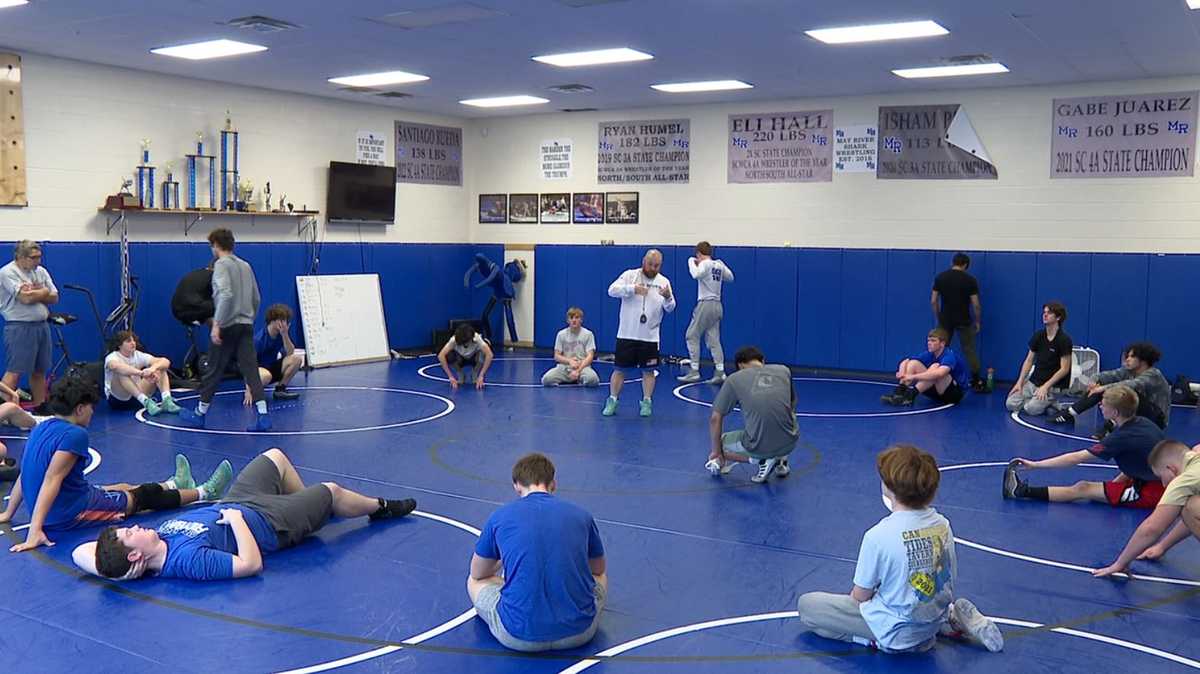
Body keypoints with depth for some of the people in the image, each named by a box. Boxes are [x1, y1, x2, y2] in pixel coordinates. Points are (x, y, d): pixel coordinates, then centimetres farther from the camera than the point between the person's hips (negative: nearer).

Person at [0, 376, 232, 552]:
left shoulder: (42, 428, 5)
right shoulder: (74, 434, -23)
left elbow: (27, 474, 10)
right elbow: (52, 480, -29)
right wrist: (35, 530, -32)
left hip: (54, 513, 9)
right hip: (71, 514, -9)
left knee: (124, 487, 28)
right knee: (146, 495, 10)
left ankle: (175, 485, 52)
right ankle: (203, 493, 30)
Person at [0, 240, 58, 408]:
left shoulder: (41, 271, 12)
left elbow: (54, 298, 7)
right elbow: (25, 298, -19)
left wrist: (34, 293, -9)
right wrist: (44, 291, -2)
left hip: (42, 326, 7)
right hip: (20, 328, -7)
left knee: (40, 371, 10)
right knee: (14, 372, -9)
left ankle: (40, 408, 17)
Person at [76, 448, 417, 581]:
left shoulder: (158, 537, -23)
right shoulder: (189, 560, -43)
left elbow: (80, 553, -17)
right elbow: (251, 564, -42)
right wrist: (236, 518, -34)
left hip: (230, 505, 7)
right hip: (269, 522, -7)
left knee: (275, 455, 24)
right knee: (332, 490, 10)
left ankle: (310, 506, 49)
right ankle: (381, 507, 41)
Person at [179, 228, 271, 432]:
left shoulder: (221, 264, -7)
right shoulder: (245, 265, 15)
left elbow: (226, 294, -21)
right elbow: (256, 299, 20)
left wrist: (216, 324, -22)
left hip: (228, 326, -6)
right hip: (246, 325, 6)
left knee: (214, 371, 6)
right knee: (251, 369, 0)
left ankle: (199, 414, 20)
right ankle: (263, 416, -11)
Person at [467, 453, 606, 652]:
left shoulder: (500, 517, 4)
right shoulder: (580, 515, 8)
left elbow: (478, 574, 21)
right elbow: (598, 569, 27)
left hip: (519, 637, -2)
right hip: (579, 633, 2)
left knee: (474, 582, 28)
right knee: (600, 578, 35)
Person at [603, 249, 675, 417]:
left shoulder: (664, 282, 4)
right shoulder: (630, 275, -1)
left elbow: (670, 308, -1)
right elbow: (612, 290, -12)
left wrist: (668, 297, -23)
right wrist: (632, 289, -25)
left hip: (650, 336, 1)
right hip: (626, 334, -1)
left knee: (648, 371, 6)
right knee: (620, 369, 4)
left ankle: (646, 402, 18)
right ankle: (612, 401, 16)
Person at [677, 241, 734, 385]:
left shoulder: (705, 264, -9)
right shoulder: (719, 264, 11)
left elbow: (696, 275, -27)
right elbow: (730, 278, 22)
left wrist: (691, 262, -11)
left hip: (706, 304, -7)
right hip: (717, 305, 7)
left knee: (692, 336, 1)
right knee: (713, 339, 8)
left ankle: (694, 372, -1)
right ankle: (720, 372, 0)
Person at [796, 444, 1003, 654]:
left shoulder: (878, 536, -24)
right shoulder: (943, 525, -6)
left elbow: (861, 596, -13)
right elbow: (949, 579, 7)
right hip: (936, 618, 6)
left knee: (806, 604, 3)